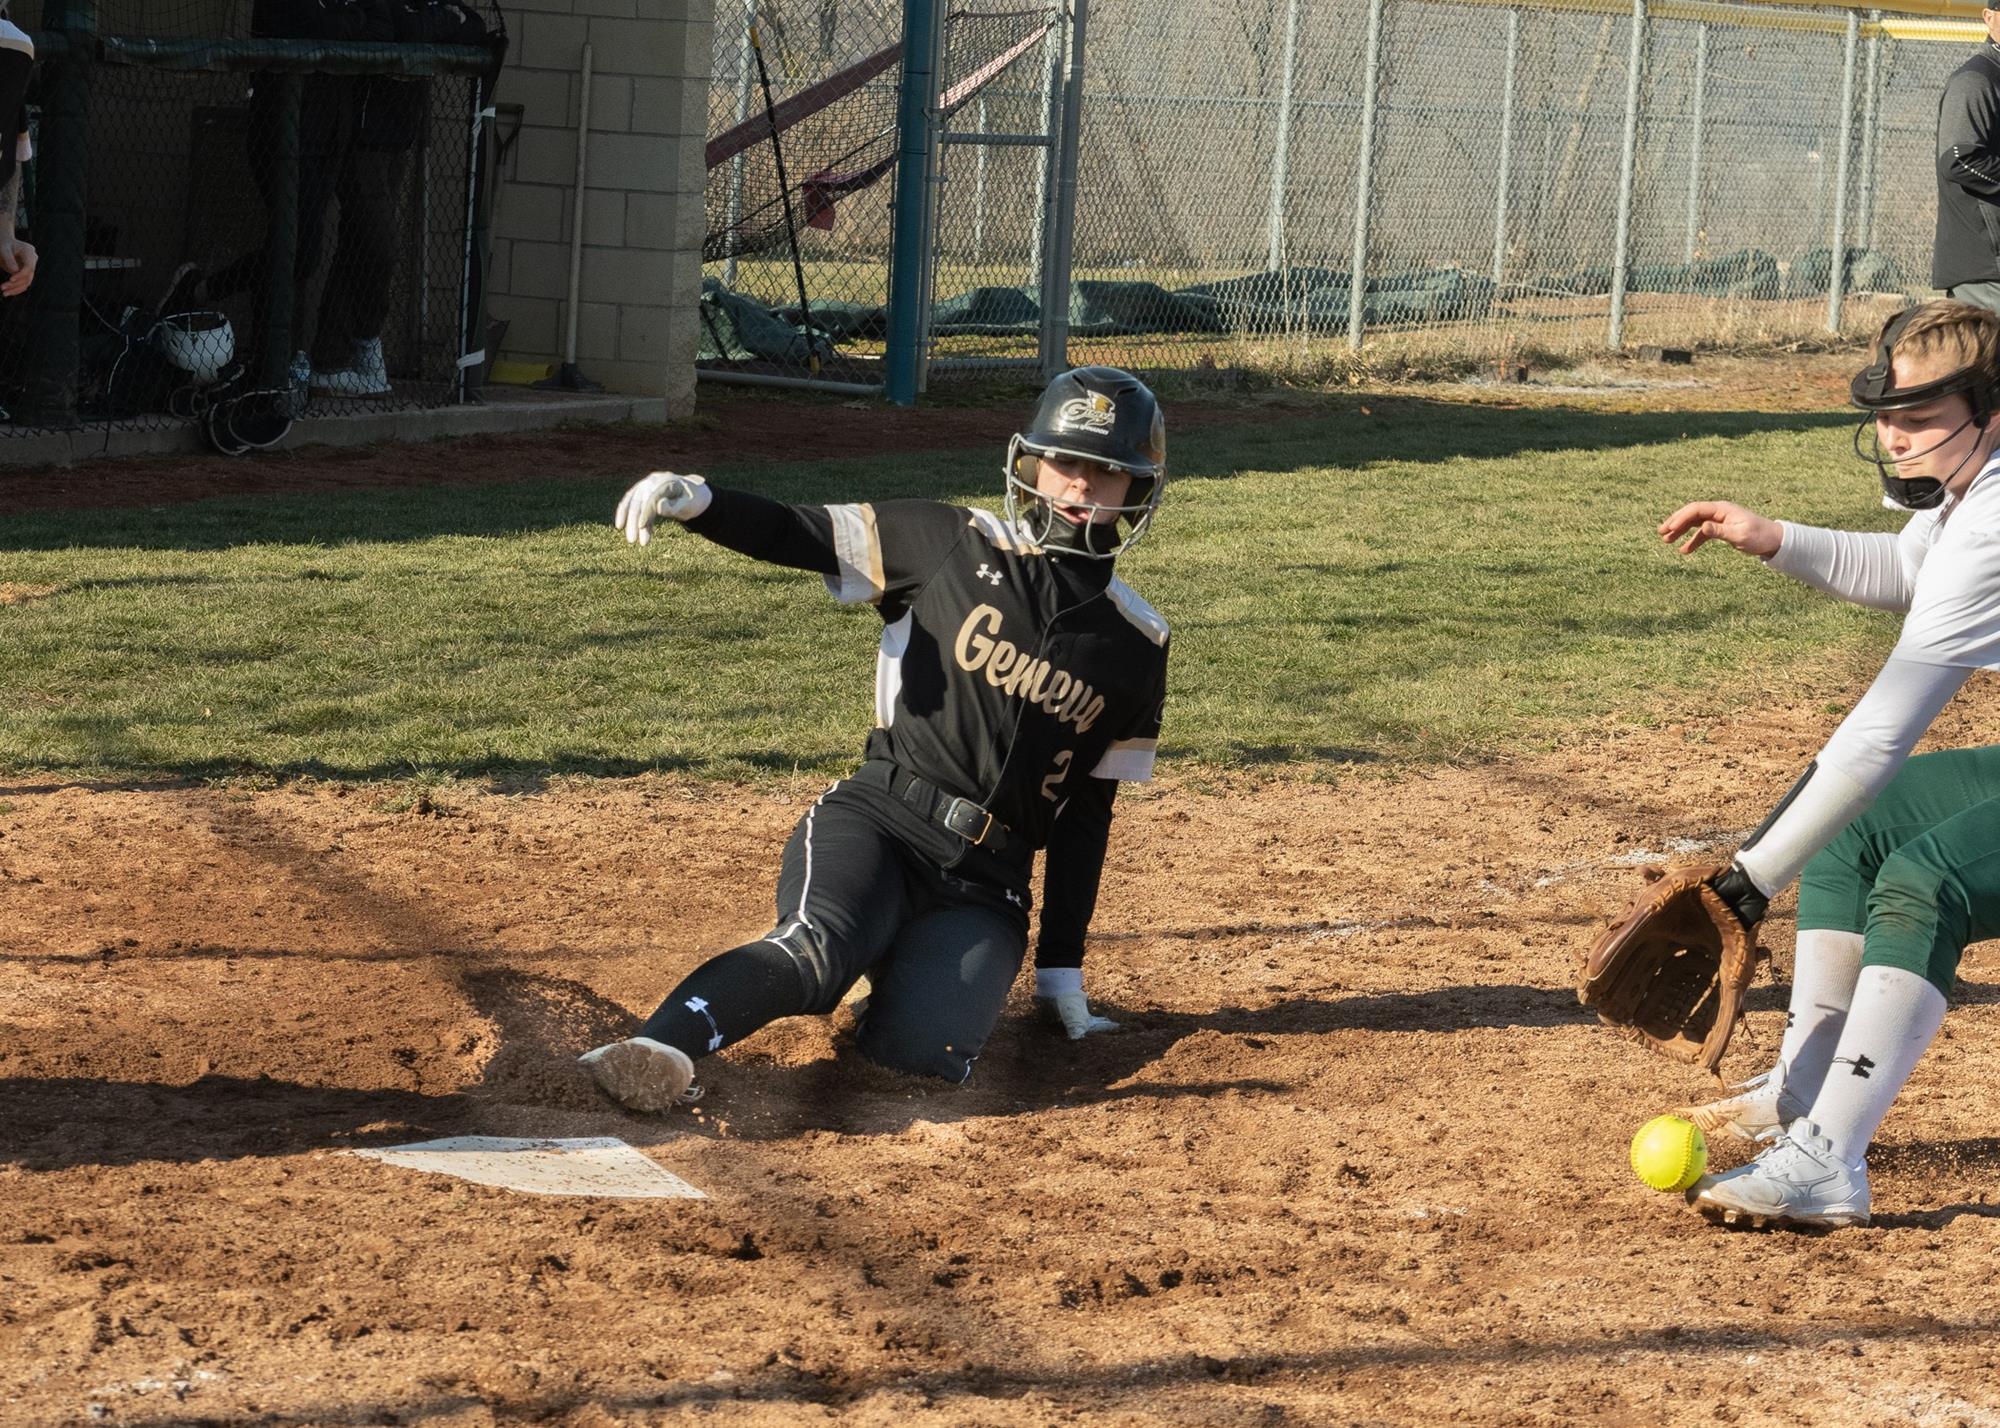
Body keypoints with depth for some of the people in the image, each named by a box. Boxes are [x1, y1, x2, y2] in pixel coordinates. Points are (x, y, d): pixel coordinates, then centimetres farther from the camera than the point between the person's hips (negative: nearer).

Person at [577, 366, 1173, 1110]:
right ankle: (656, 1052, -48)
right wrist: (692, 498, -23)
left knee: (924, 1051, -22)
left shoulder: (1137, 648, 9)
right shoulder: (955, 545, 3)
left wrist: (1061, 972, 12)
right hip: (874, 825, -2)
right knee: (818, 948, -35)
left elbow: (1088, 812, 13)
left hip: (984, 889, 2)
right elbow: (791, 535, -2)